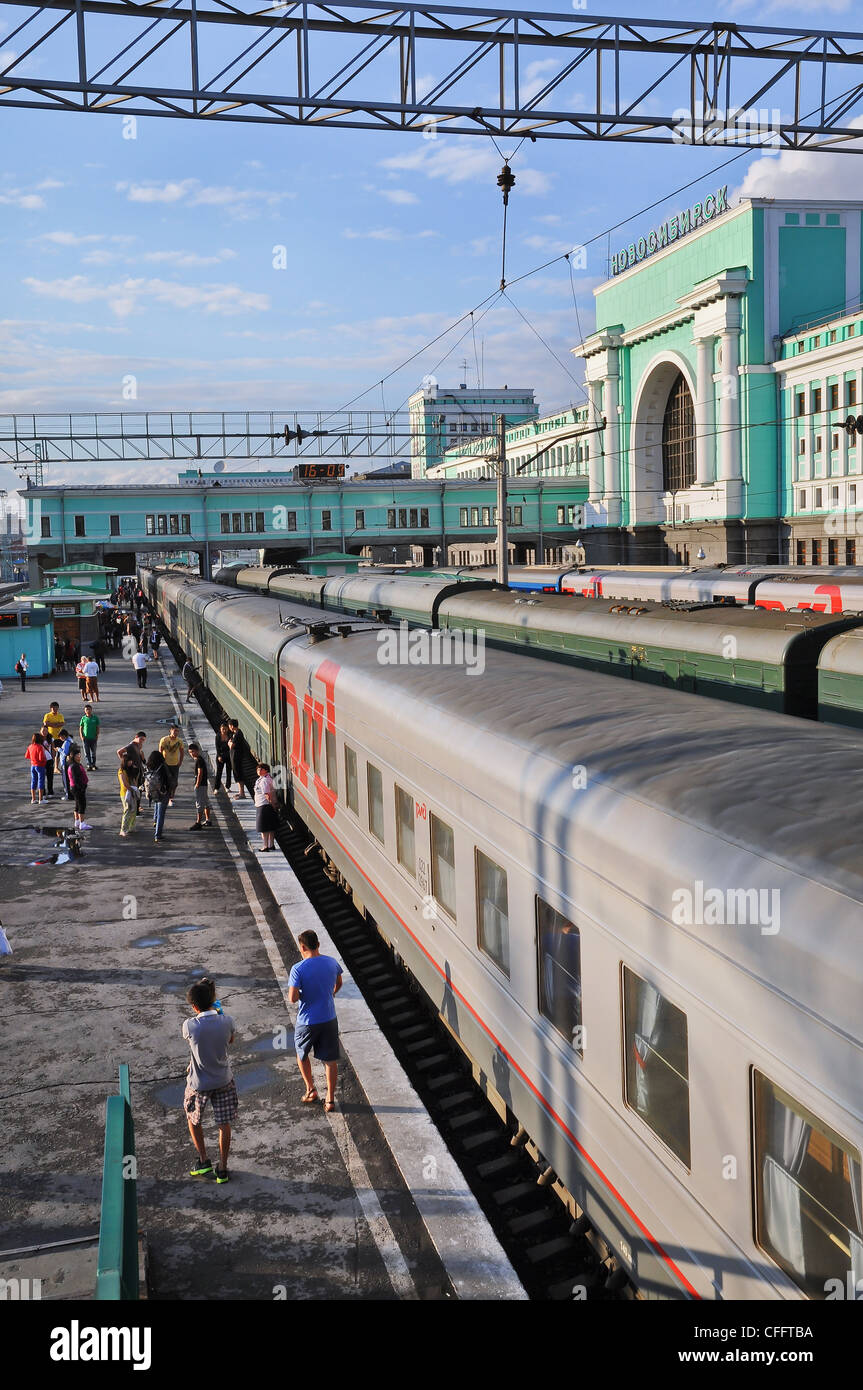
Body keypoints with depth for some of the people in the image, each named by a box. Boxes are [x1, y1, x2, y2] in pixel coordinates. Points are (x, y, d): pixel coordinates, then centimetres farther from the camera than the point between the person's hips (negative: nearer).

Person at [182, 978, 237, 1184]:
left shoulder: (190, 1026, -25)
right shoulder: (227, 1021, -18)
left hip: (199, 1084, -2)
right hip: (224, 1081, 2)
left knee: (193, 1120, 25)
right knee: (224, 1124, 16)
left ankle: (203, 1161, 29)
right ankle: (222, 1169, 24)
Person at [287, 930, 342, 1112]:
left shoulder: (298, 969, -20)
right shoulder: (332, 962, -5)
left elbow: (293, 998, -23)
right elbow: (338, 984, 14)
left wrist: (301, 994, 0)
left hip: (307, 1022, -3)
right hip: (329, 1019, 3)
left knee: (302, 1055, 24)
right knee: (330, 1060, 12)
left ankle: (311, 1090, 29)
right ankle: (330, 1099, 17)